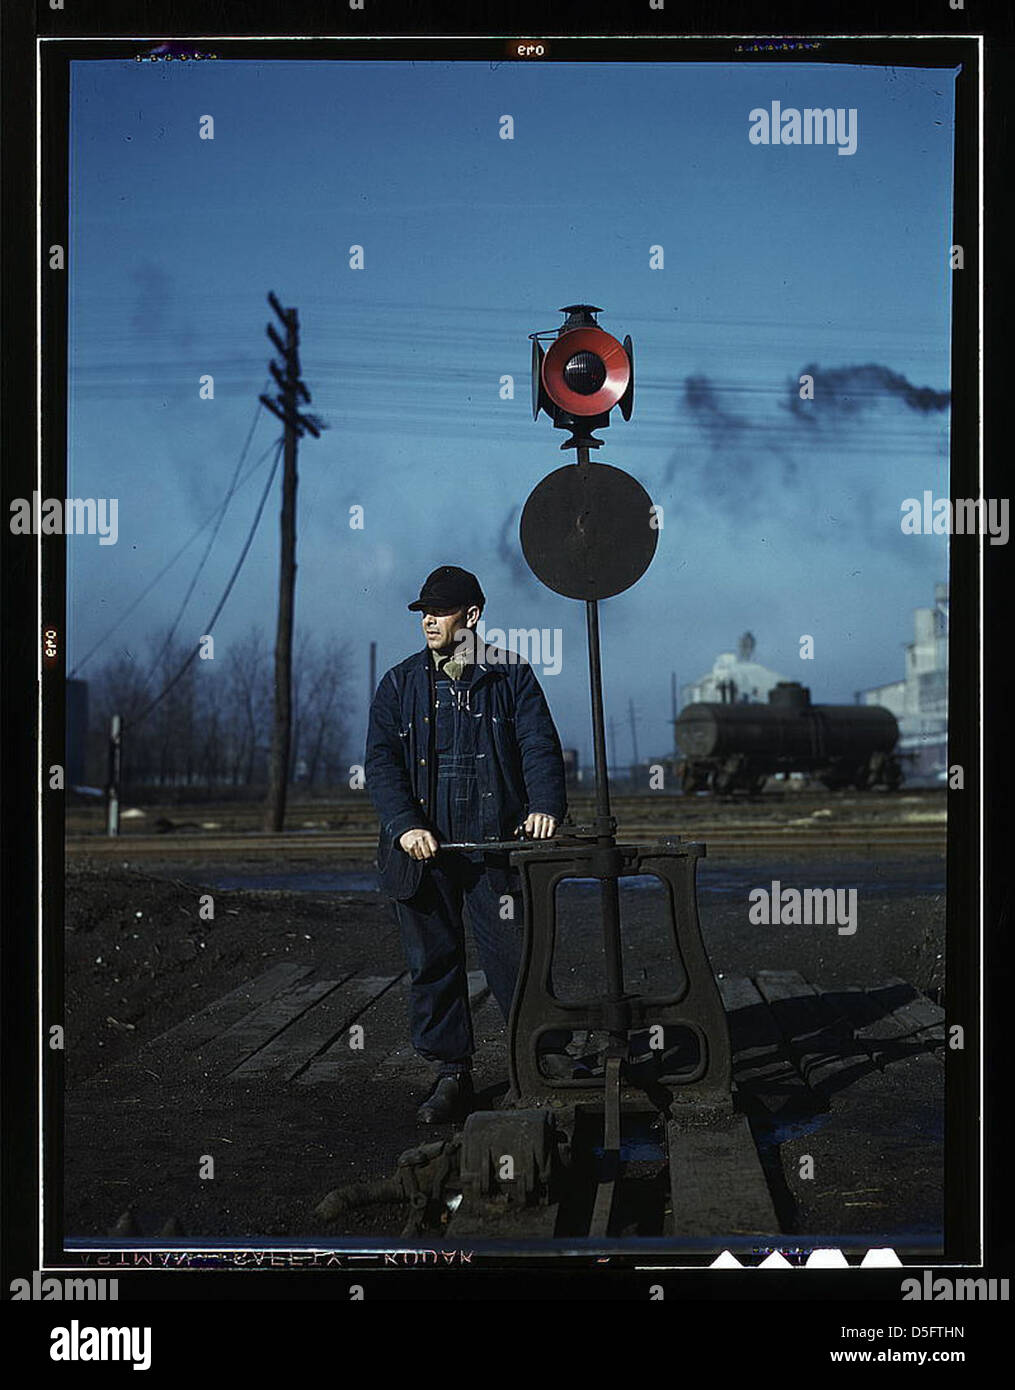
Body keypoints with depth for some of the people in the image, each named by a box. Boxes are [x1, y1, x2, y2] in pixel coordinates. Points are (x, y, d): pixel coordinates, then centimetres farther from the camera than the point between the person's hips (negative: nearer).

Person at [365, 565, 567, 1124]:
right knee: (432, 962, 6)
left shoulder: (511, 675, 6)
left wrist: (544, 806, -21)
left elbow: (539, 746, -2)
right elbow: (380, 760, 2)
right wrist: (405, 825, -14)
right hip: (421, 847, 2)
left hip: (494, 844, -2)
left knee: (511, 958, -2)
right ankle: (452, 1075, 16)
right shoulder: (400, 683, 10)